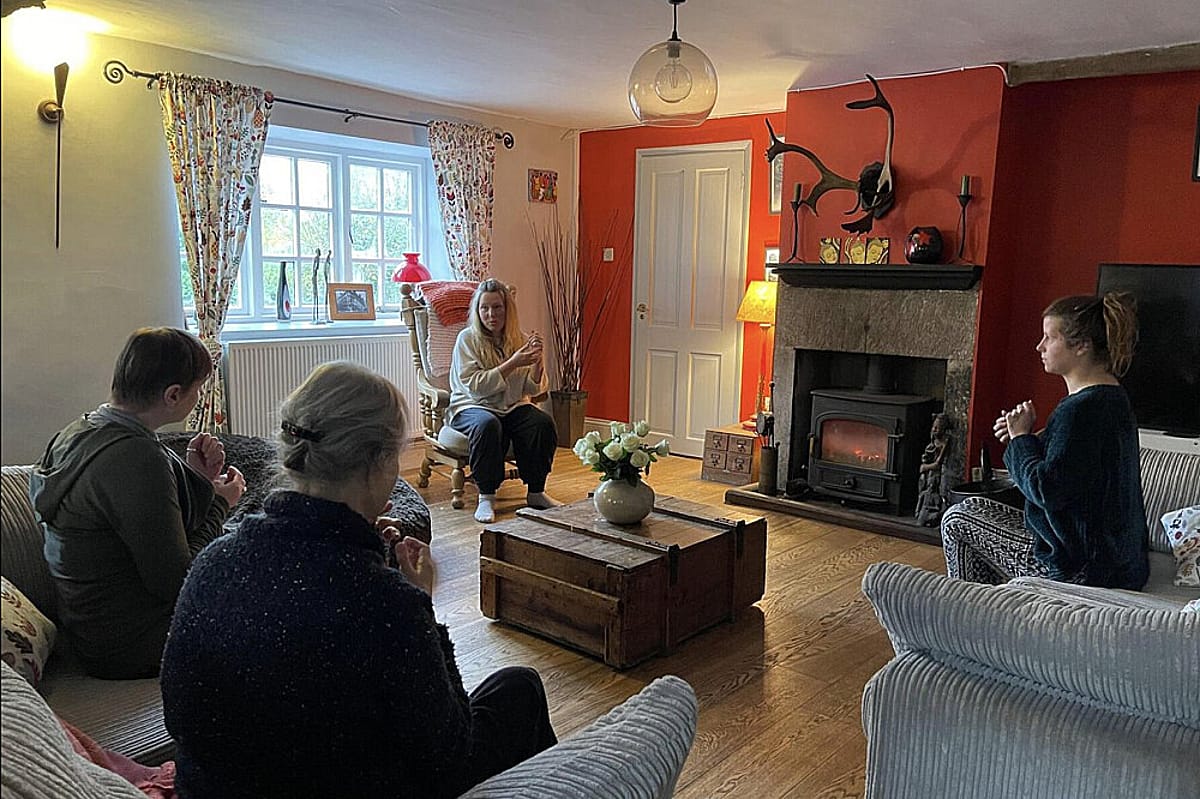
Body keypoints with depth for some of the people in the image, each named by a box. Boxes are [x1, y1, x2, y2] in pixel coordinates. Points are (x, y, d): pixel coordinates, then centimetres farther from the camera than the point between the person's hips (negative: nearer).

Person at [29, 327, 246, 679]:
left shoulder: (78, 432, 2)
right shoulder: (137, 459, -29)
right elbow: (174, 582, -24)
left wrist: (197, 478, -3)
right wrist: (220, 503, -10)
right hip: (133, 650, -9)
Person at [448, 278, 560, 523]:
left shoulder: (519, 340, 6)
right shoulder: (467, 339, -6)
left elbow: (534, 389, 5)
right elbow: (473, 386, -17)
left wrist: (538, 361, -14)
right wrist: (512, 363, -22)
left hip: (512, 407, 4)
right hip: (471, 407, -4)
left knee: (543, 422, -26)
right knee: (488, 425, -37)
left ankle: (536, 492, -9)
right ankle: (486, 496, -23)